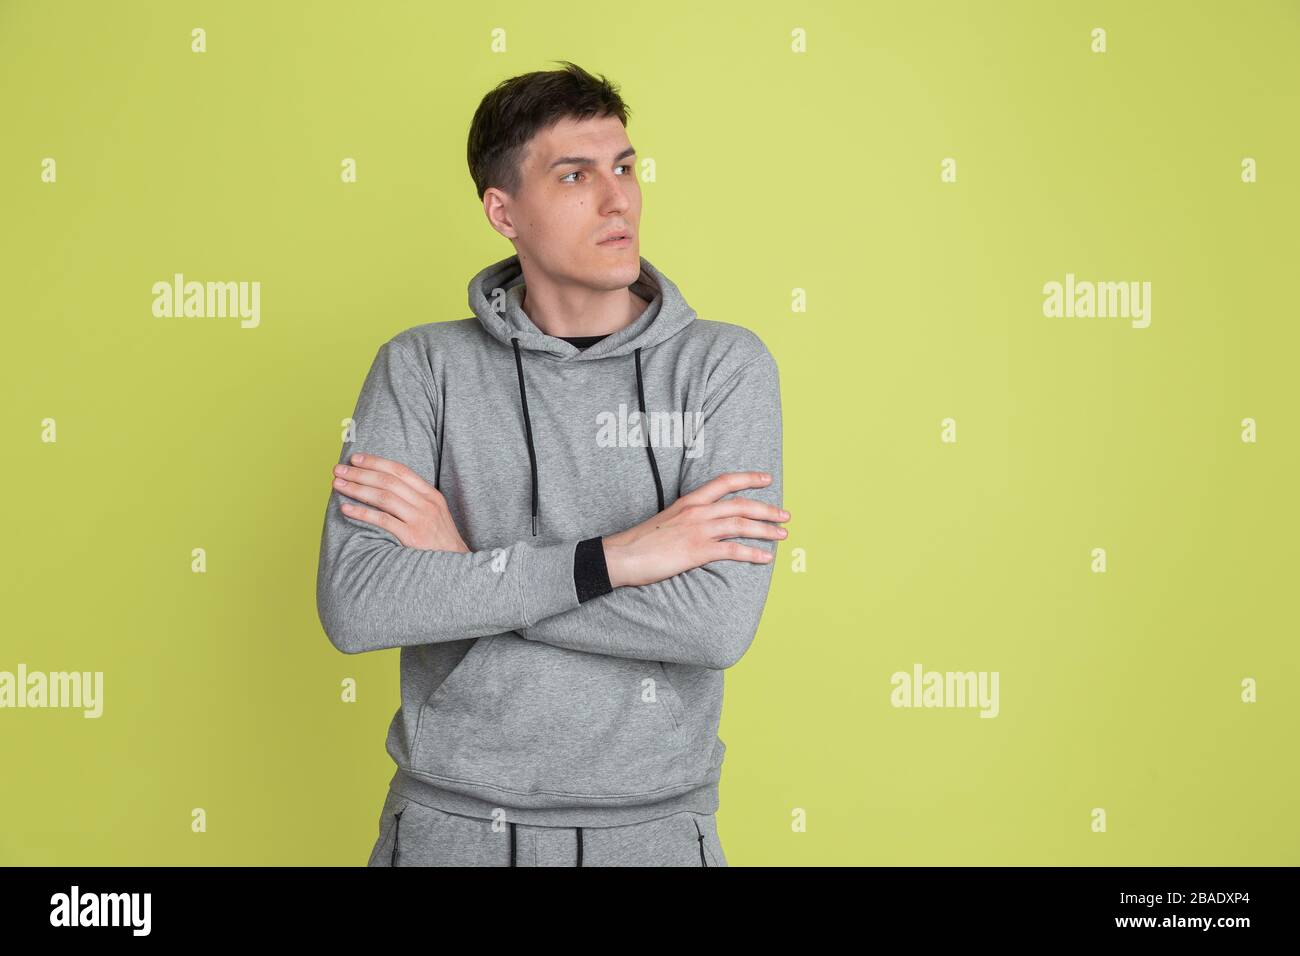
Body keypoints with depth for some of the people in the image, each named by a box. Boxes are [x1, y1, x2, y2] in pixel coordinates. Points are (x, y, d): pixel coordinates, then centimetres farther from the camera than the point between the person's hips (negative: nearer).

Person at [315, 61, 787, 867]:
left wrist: (462, 566, -14)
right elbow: (353, 605, -15)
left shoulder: (725, 365, -5)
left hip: (651, 827, 0)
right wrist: (609, 557, -19)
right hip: (453, 823, 0)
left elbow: (718, 623, -17)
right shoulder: (424, 367, -3)